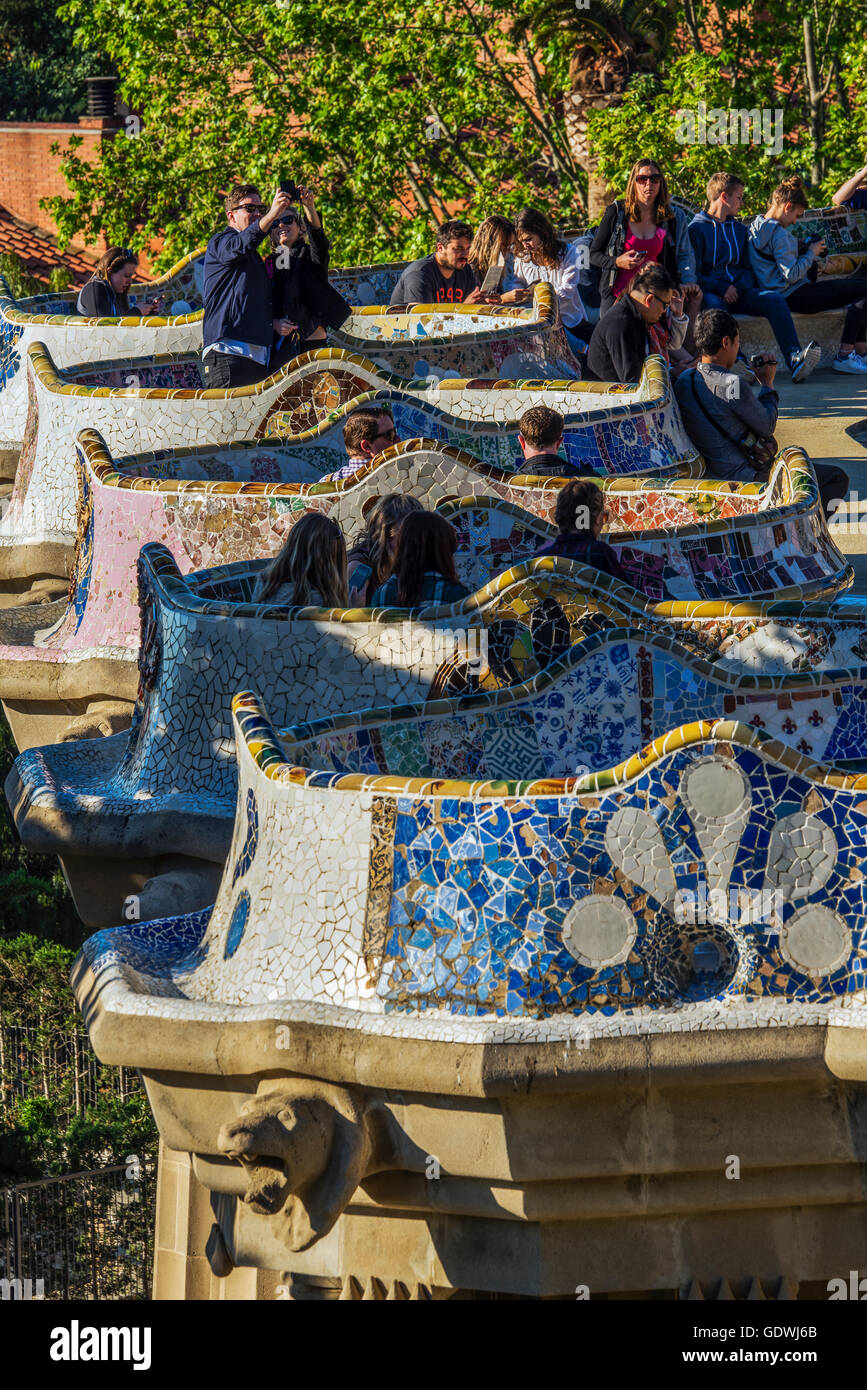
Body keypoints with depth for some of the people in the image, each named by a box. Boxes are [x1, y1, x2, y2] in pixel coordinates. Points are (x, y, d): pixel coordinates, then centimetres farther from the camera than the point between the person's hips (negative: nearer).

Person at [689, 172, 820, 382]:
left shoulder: (739, 229, 24)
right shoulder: (696, 229, 3)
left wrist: (742, 286, -1)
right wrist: (721, 288, -17)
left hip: (740, 291, 5)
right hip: (710, 292, -5)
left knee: (775, 300, -23)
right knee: (714, 306, -40)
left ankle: (794, 359, -39)